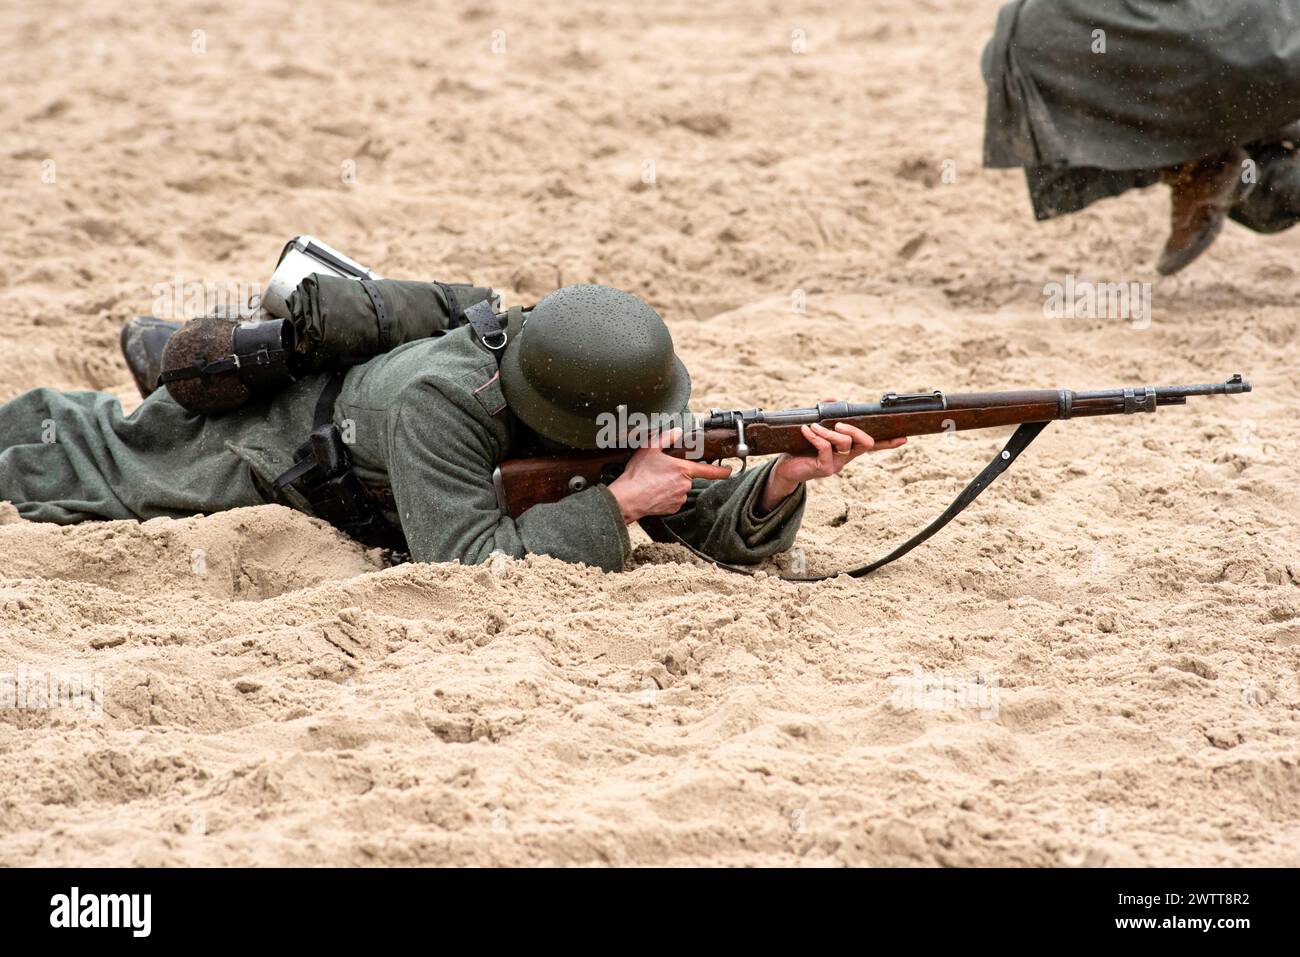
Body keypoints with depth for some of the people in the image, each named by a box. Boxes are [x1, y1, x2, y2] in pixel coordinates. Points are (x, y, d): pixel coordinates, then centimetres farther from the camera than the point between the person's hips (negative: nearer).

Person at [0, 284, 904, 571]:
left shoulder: (617, 411, -29)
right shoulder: (441, 405, -46)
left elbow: (722, 528, -26)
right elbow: (466, 561, -49)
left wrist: (781, 481, -47)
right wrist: (619, 504, -51)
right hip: (279, 427, -5)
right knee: (89, 466, 18)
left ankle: (173, 357, 53)